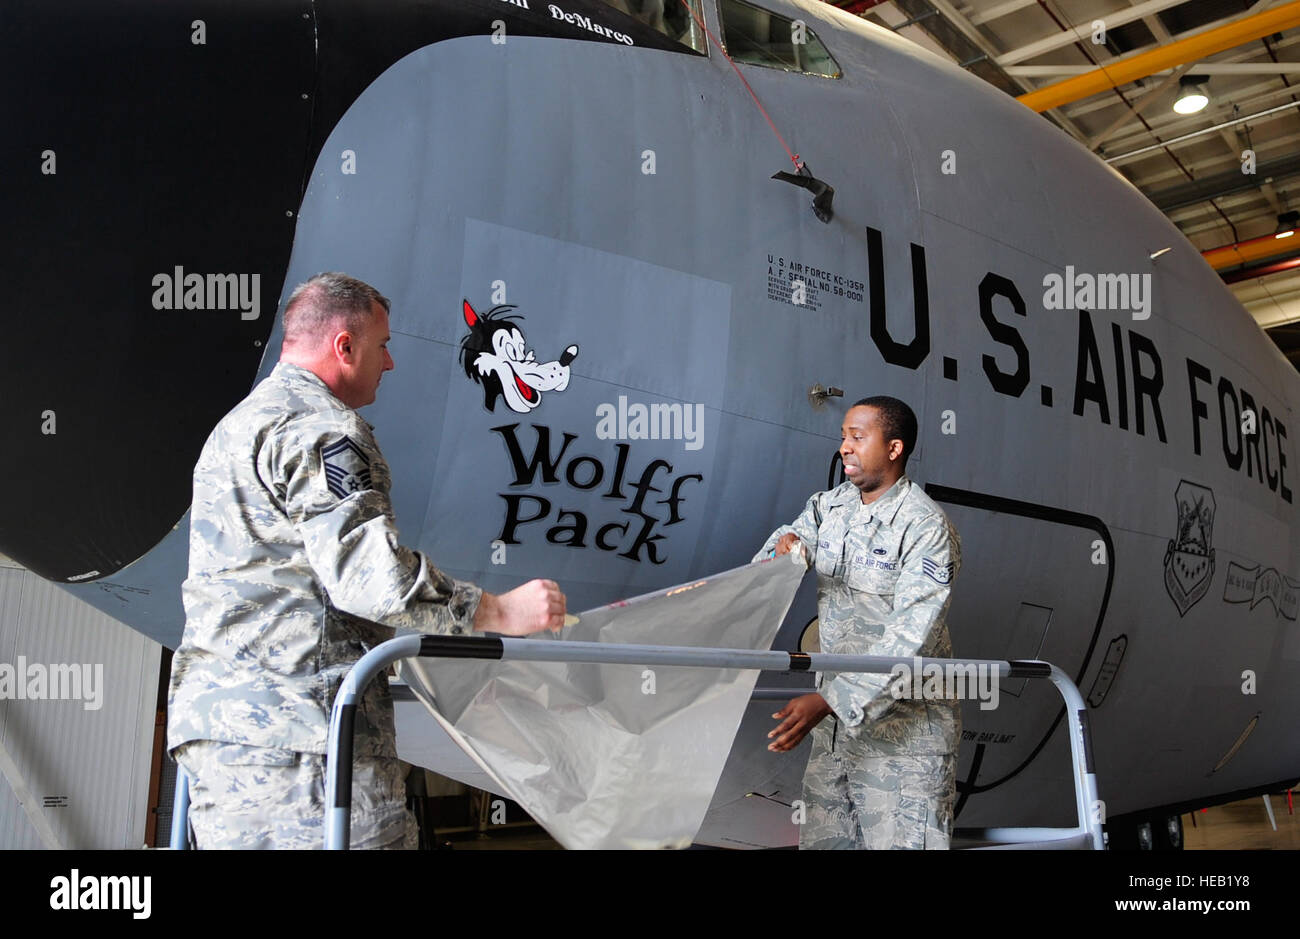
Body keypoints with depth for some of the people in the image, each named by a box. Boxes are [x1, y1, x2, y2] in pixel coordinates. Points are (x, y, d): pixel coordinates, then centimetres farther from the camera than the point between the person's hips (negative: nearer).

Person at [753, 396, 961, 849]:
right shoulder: (828, 506, 8)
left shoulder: (927, 529, -14)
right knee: (821, 838, 12)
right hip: (834, 715, 7)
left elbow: (909, 639, -22)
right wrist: (784, 547, -19)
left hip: (903, 728, -6)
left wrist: (829, 701, -30)